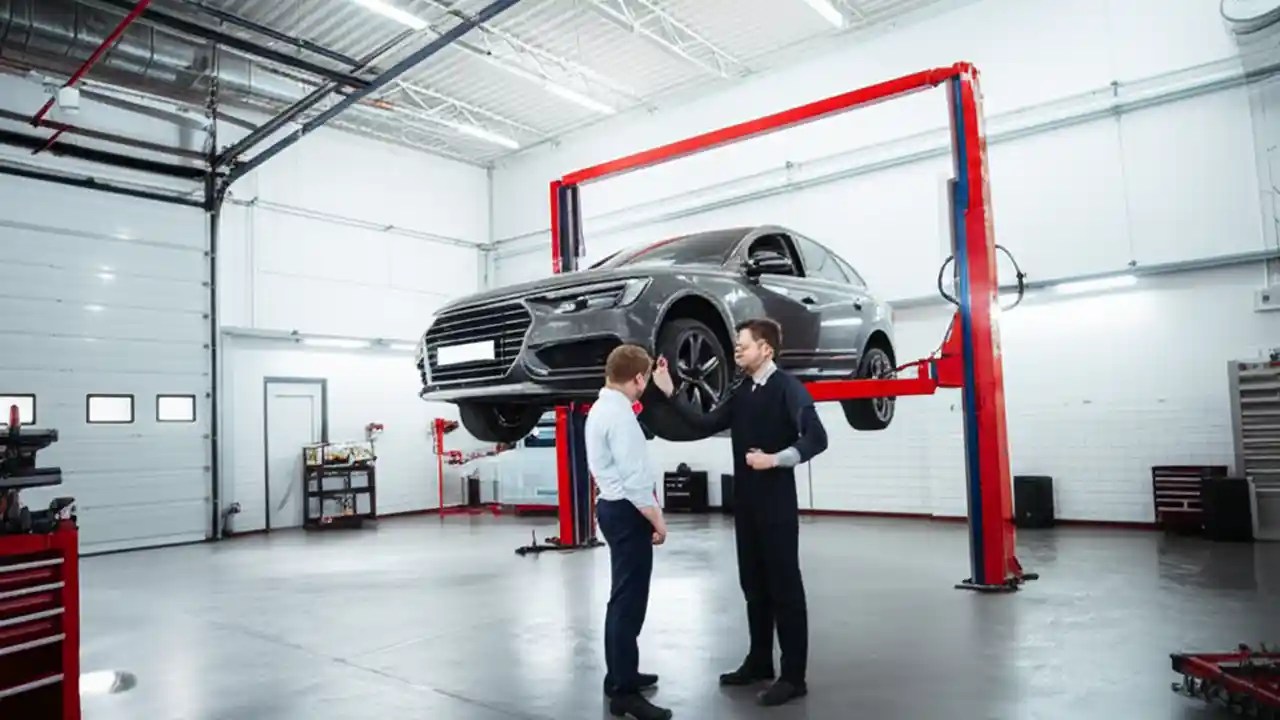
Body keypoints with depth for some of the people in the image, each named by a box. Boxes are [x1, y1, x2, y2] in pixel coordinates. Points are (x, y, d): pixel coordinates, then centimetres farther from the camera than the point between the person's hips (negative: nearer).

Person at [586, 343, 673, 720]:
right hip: (627, 512, -11)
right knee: (629, 601, -5)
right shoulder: (619, 413, -19)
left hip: (615, 506, 11)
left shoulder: (601, 407, 12)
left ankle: (620, 675, 33)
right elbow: (634, 477, -23)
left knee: (624, 598, 20)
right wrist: (657, 520, -15)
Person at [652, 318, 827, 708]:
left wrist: (774, 460, -24)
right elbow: (706, 425, 7)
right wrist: (670, 393, 3)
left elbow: (816, 438, -18)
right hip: (745, 503, 7)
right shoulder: (742, 393, 11)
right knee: (753, 585, 15)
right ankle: (759, 662, 29)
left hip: (777, 504, -7)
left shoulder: (787, 387, -10)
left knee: (784, 587, 1)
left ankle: (794, 676, 11)